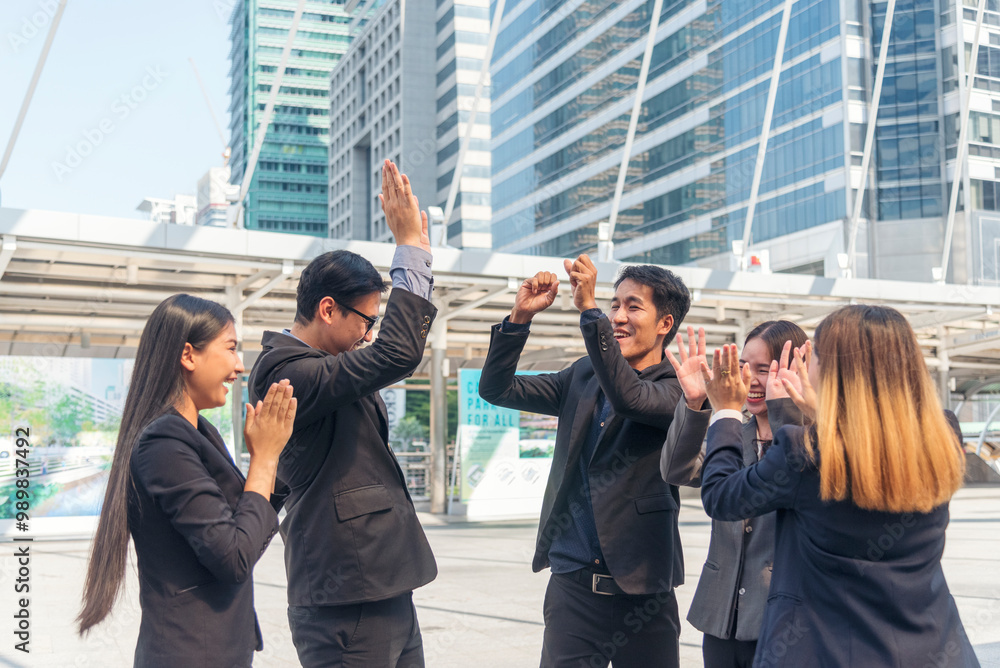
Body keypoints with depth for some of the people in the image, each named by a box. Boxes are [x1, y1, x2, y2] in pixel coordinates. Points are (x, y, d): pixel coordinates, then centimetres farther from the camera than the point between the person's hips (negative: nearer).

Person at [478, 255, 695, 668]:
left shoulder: (677, 389, -5)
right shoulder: (583, 378, 11)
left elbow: (628, 396, -26)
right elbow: (497, 389, 8)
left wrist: (588, 308, -28)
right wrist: (521, 316, -5)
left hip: (641, 591, -3)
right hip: (572, 584, 4)